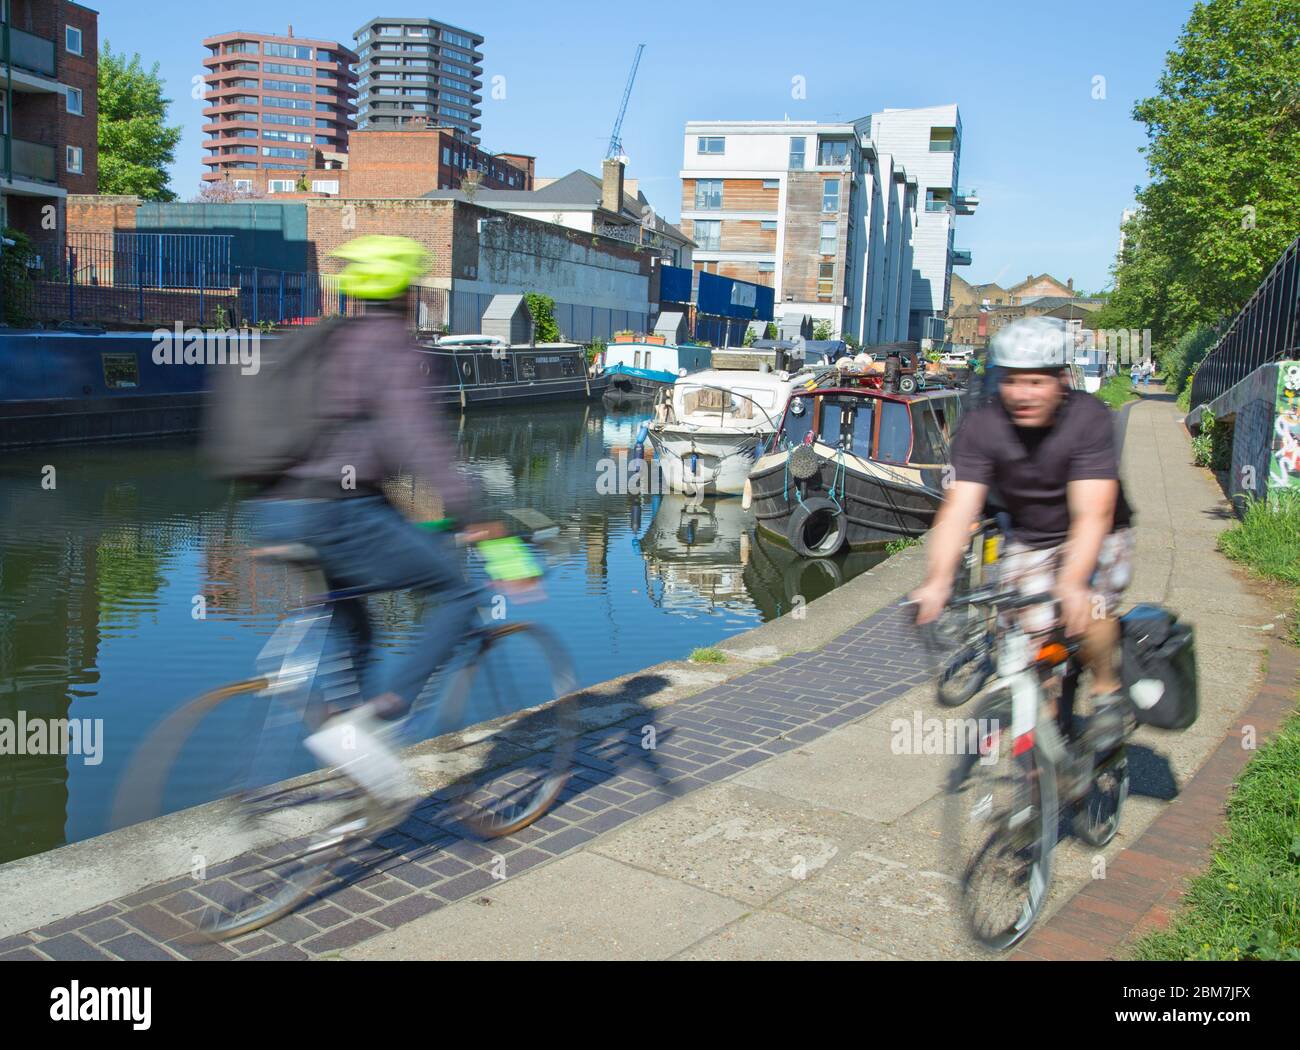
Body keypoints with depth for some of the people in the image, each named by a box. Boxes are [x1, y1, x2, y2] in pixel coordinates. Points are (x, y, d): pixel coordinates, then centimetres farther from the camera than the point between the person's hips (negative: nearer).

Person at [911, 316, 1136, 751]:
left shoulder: (1089, 417, -26)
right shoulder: (980, 426, -21)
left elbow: (1092, 513, -34)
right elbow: (959, 508, -29)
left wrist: (1071, 582, -49)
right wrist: (937, 580, -44)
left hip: (1097, 537, -2)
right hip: (1028, 540, 2)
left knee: (1088, 609, -26)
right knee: (1033, 630, -11)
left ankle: (1108, 693, 3)